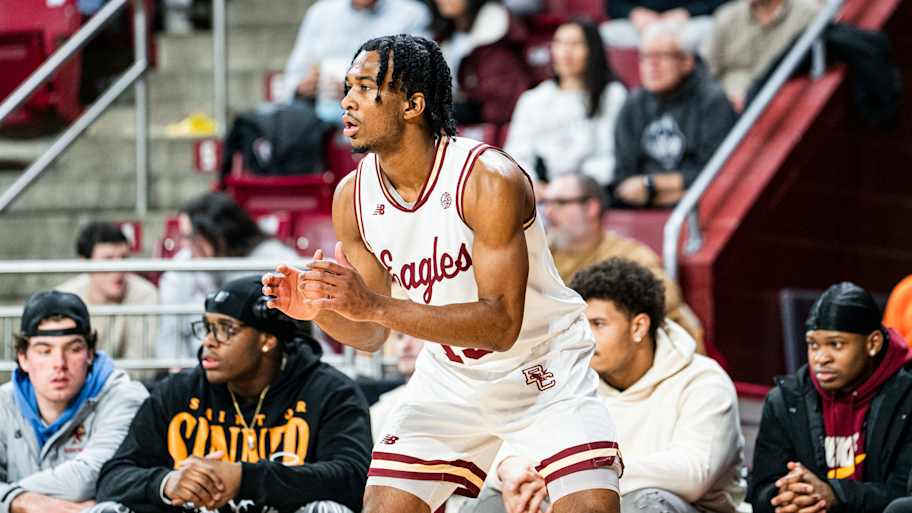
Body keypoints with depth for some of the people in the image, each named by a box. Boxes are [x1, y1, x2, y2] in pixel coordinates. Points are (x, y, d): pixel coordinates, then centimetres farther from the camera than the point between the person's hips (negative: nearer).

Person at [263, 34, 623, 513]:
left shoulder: (490, 180, -26)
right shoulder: (352, 197, -9)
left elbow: (502, 324, -32)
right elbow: (369, 334, 0)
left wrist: (377, 306, -39)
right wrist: (318, 308, -23)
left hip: (544, 377, -4)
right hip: (450, 381, 5)